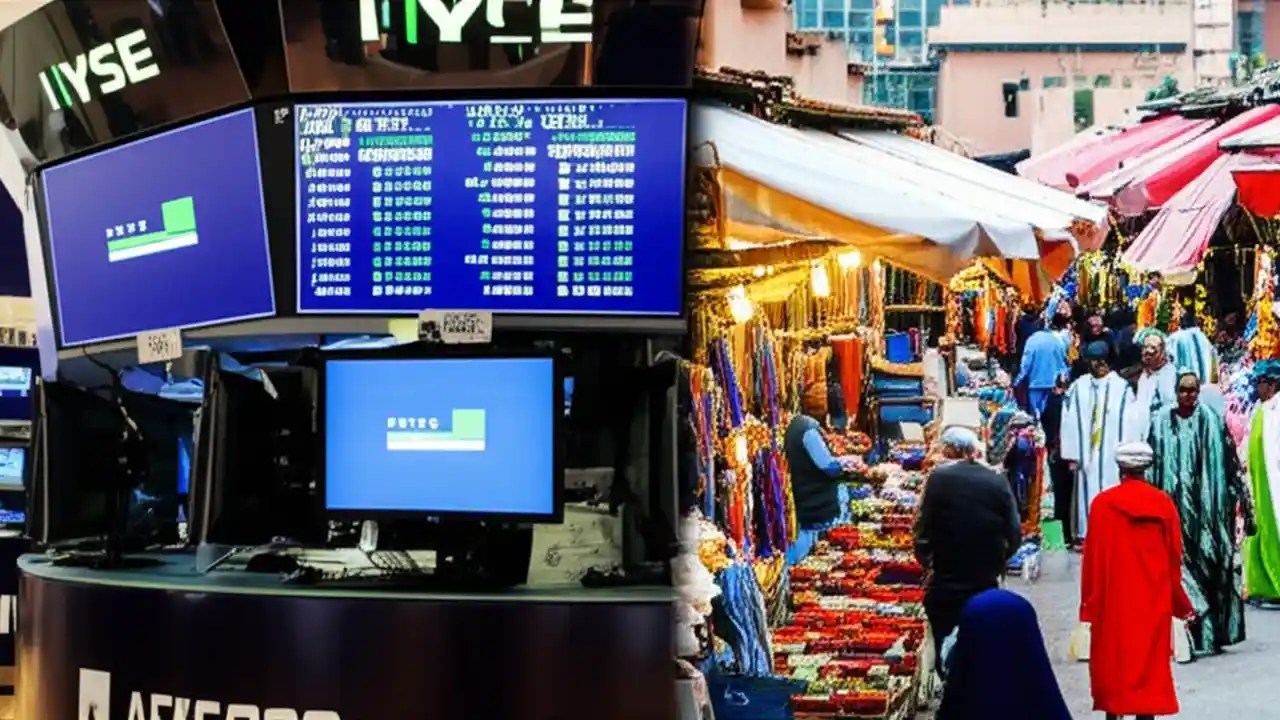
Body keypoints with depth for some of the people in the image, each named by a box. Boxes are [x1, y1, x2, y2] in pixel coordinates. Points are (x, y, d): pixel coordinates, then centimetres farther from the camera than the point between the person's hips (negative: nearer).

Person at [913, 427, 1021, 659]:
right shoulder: (997, 481, -1)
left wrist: (927, 563, 6)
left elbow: (923, 530, -10)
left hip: (944, 587, -2)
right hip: (986, 586, 2)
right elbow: (1014, 533, -1)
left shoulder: (939, 477, -8)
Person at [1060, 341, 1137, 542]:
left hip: (1112, 456, -2)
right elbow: (1070, 422, 2)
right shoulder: (1078, 387, 4)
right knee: (1087, 496, 4)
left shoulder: (1122, 388, -2)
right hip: (1086, 454, 2)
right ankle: (1086, 536, 11)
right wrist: (1071, 455, -2)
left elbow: (1129, 424, -4)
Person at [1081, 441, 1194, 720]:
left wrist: (1089, 605, 0)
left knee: (1112, 660, 9)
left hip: (1114, 601, -1)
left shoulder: (1103, 503, -6)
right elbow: (1175, 559, 4)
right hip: (1153, 601, 1)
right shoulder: (1164, 504, -1)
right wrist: (1180, 605, 15)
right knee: (1150, 663, 4)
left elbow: (1094, 559, -6)